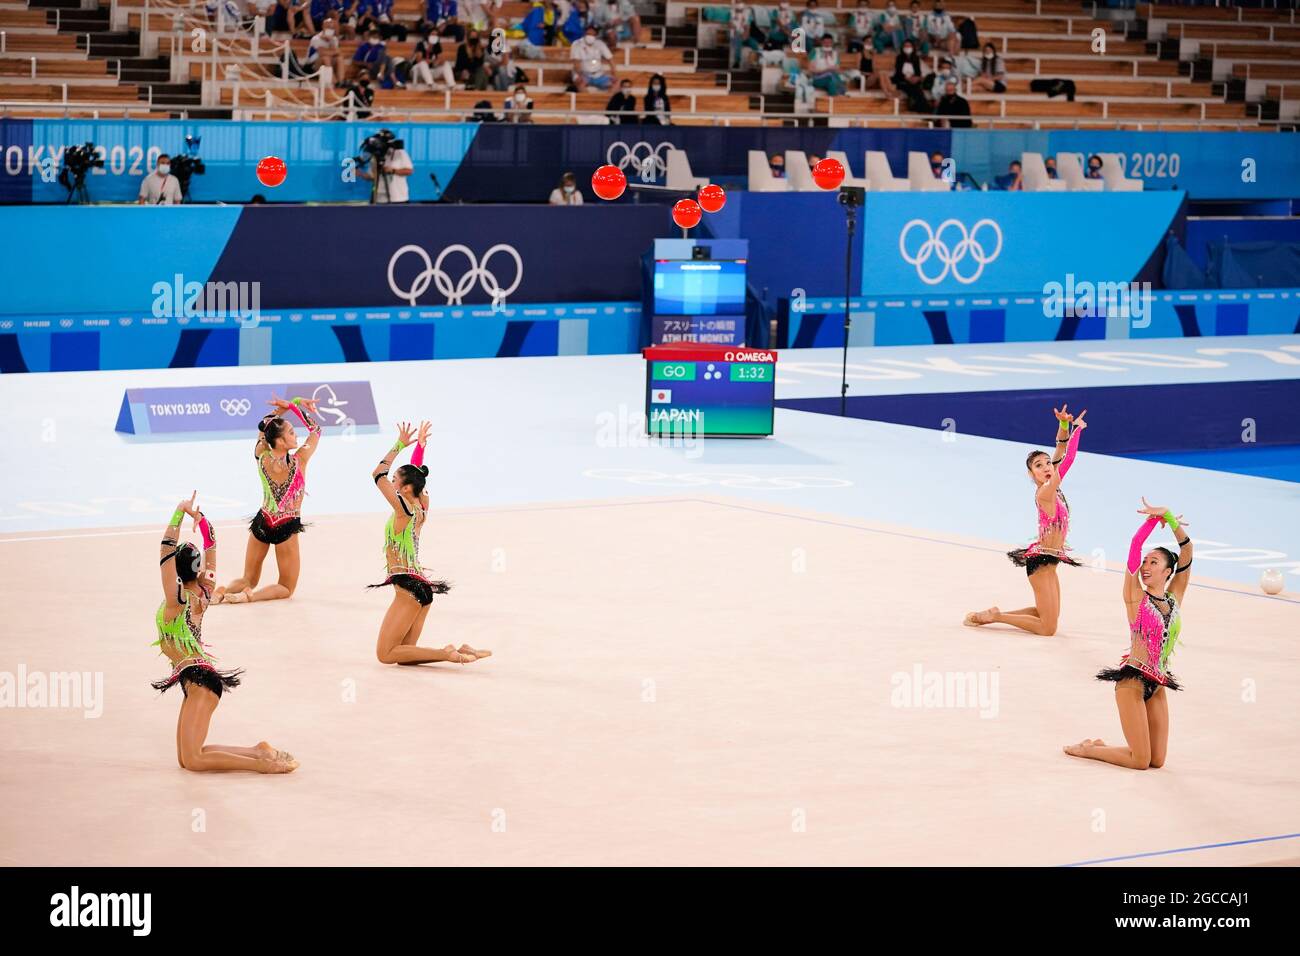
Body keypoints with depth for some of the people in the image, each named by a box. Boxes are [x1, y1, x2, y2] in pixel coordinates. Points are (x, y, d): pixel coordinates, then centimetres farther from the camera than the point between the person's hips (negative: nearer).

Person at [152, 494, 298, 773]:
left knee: (192, 760, -15)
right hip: (199, 678, 9)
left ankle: (266, 764, -17)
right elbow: (211, 543, 15)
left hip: (199, 679, -9)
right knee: (186, 758, 11)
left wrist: (180, 513, -17)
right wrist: (200, 517, 8)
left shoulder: (177, 599, -14)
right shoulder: (202, 590, 6)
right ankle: (258, 751, 7)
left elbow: (166, 549, -21)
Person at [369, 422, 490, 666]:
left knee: (385, 654, -6)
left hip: (409, 588, -9)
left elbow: (378, 474, -12)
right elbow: (415, 472, 24)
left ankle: (446, 654, -16)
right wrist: (420, 444, 28)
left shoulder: (404, 508, -13)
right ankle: (458, 652, -1)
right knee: (403, 655, 12)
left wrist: (399, 445, -6)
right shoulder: (420, 507, 8)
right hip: (421, 586, 9)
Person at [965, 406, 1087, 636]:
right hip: (1041, 561, -10)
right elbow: (1068, 459, -24)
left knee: (1047, 614, 22)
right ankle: (994, 617, 1)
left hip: (1047, 560, 10)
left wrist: (1064, 425, -7)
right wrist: (1077, 429, -14)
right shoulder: (1044, 493, -20)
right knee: (1047, 628, -8)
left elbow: (1061, 454, 6)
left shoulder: (1050, 487, 4)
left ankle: (991, 615, 21)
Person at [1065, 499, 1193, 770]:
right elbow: (1135, 545, -11)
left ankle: (1098, 746, 25)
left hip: (1158, 685, 6)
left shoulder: (1174, 598, 9)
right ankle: (1085, 749, 15)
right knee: (1141, 761, -7)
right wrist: (1156, 517, -4)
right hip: (1133, 679, -6)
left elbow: (1187, 550, 5)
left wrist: (1168, 517, -3)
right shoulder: (1136, 596, -3)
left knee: (1157, 760, 5)